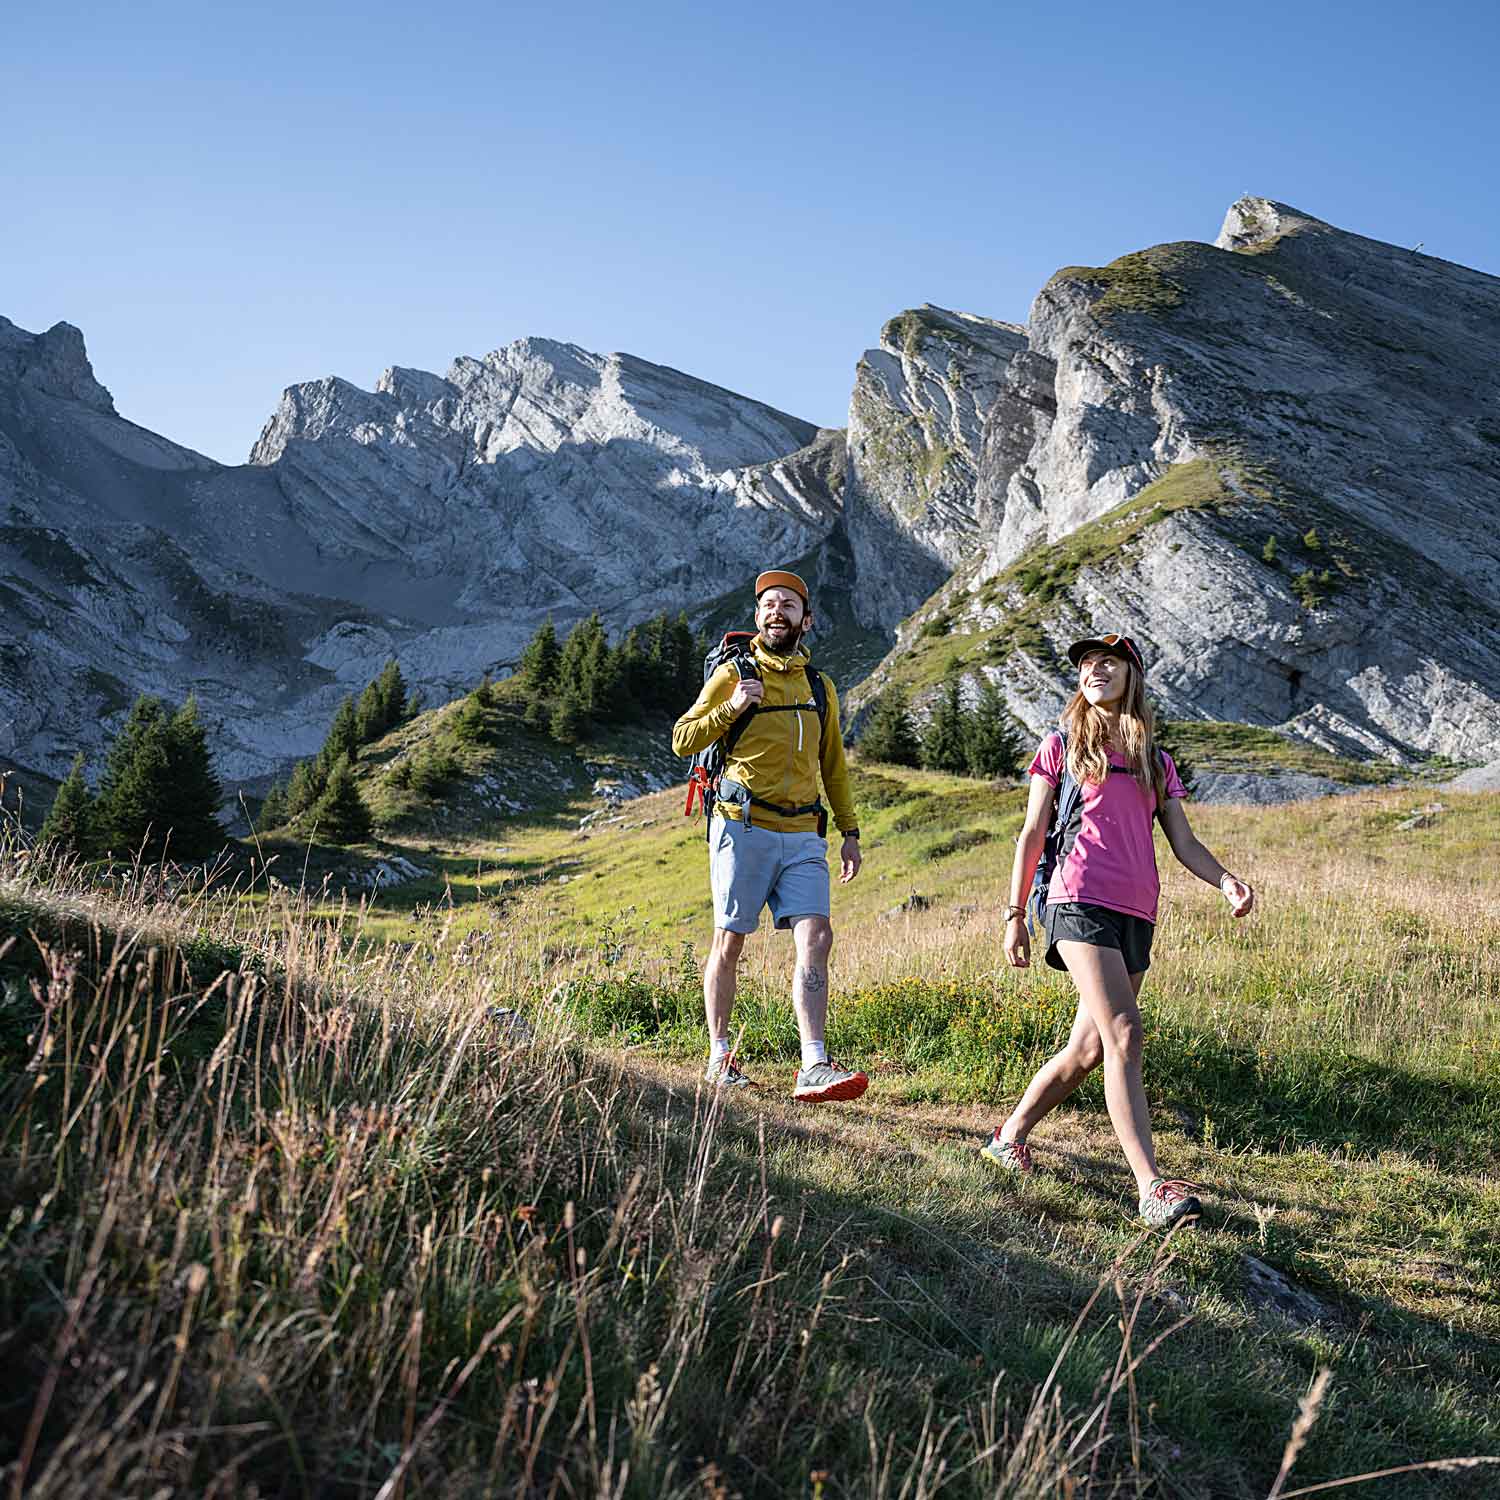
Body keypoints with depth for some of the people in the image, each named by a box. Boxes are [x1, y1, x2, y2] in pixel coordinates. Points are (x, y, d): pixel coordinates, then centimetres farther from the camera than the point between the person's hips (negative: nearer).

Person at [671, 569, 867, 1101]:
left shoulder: (820, 687, 16)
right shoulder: (734, 674, 3)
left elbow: (833, 766, 22)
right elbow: (683, 741, 1)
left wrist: (850, 832, 15)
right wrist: (732, 708, -14)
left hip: (803, 836, 4)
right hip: (743, 828, -3)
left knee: (815, 937, -11)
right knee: (729, 940, 2)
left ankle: (814, 1069, -14)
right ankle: (719, 1059, 16)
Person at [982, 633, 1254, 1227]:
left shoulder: (1156, 762, 20)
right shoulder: (1063, 745, 10)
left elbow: (1184, 843, 14)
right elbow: (1031, 834, 8)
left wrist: (1226, 880, -6)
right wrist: (1014, 915, 4)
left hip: (1136, 914, 5)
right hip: (1080, 902, -5)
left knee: (1088, 1049, 6)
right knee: (1124, 1034, -19)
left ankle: (1009, 1138, 26)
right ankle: (1152, 1188, -23)